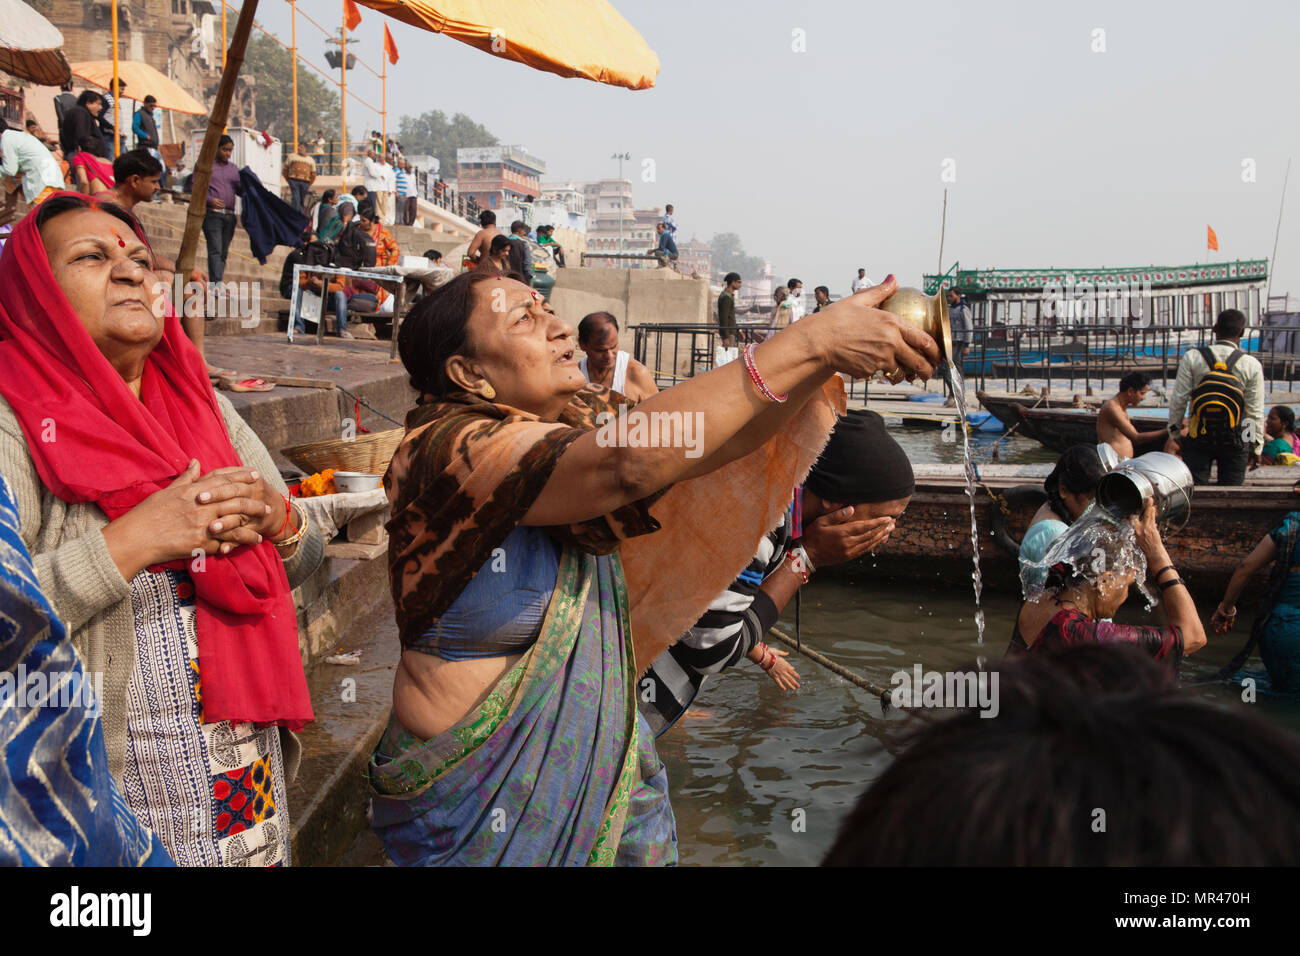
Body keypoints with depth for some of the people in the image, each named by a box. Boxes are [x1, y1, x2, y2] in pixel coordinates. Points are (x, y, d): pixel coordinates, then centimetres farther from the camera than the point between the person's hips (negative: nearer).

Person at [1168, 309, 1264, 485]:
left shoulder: (1191, 357, -5)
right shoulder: (1252, 365, -5)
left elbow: (1179, 399, -3)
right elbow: (1255, 411, -1)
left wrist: (1175, 427, 11)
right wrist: (1256, 448, 8)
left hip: (1198, 438, 0)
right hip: (1235, 441, 0)